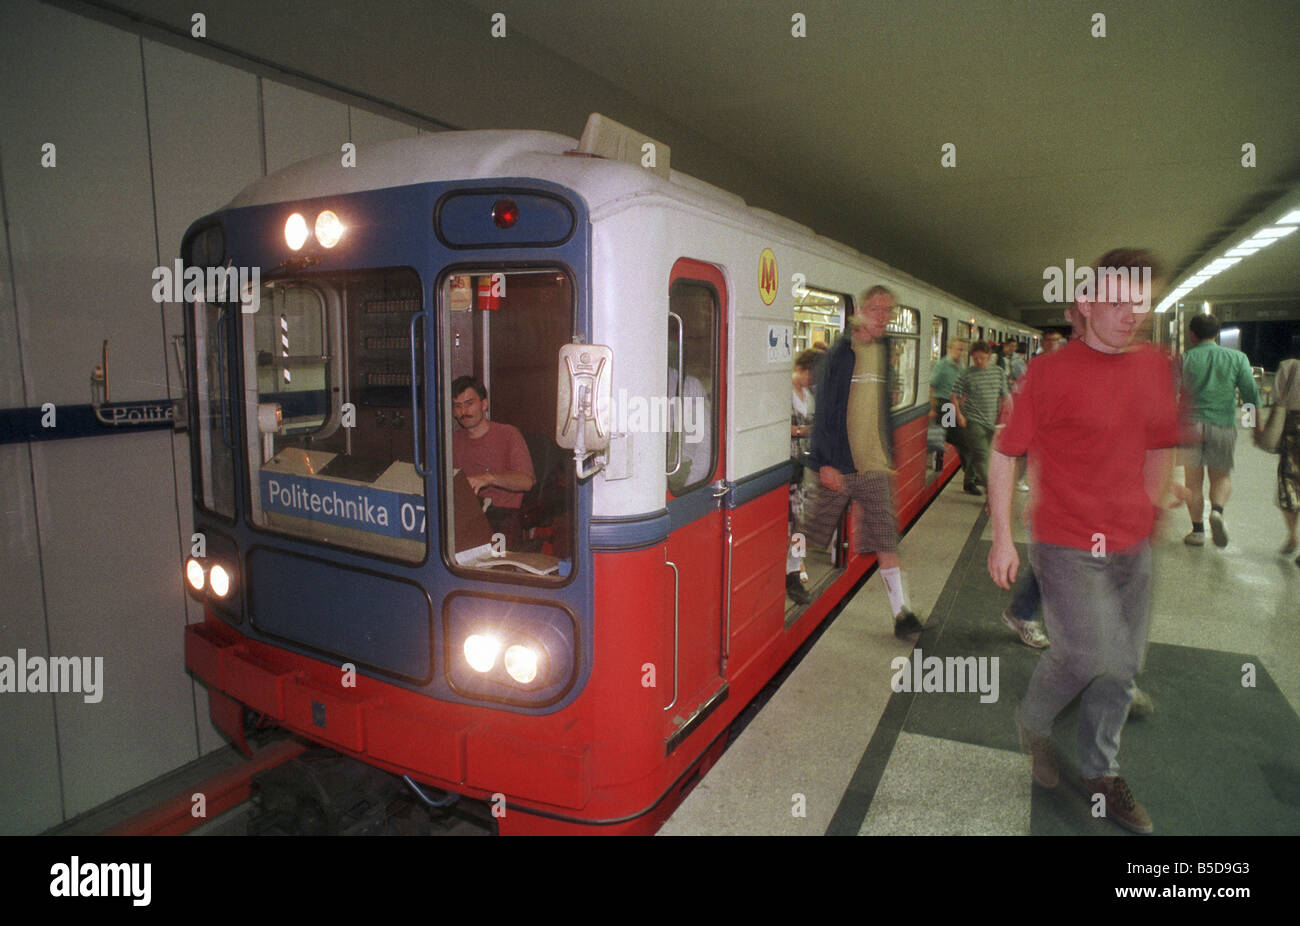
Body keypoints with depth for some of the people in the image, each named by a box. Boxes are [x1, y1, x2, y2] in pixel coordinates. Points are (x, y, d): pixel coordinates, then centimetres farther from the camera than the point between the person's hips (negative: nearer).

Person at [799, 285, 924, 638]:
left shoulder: (883, 352, 9)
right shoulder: (841, 353, -9)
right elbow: (824, 409, -10)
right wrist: (824, 462, -14)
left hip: (875, 465, 4)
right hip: (839, 464, -4)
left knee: (885, 539, 1)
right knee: (812, 529, 11)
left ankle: (900, 611, 5)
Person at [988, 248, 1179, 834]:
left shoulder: (1156, 368, 3)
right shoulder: (1049, 372, -12)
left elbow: (1159, 447, 16)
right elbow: (1005, 453, -11)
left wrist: (1147, 513, 16)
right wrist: (1002, 539, -12)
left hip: (1131, 548, 6)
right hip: (1067, 546, -6)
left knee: (1122, 666, 14)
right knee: (1090, 652, -9)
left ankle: (1101, 772, 35)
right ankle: (1034, 720, 24)